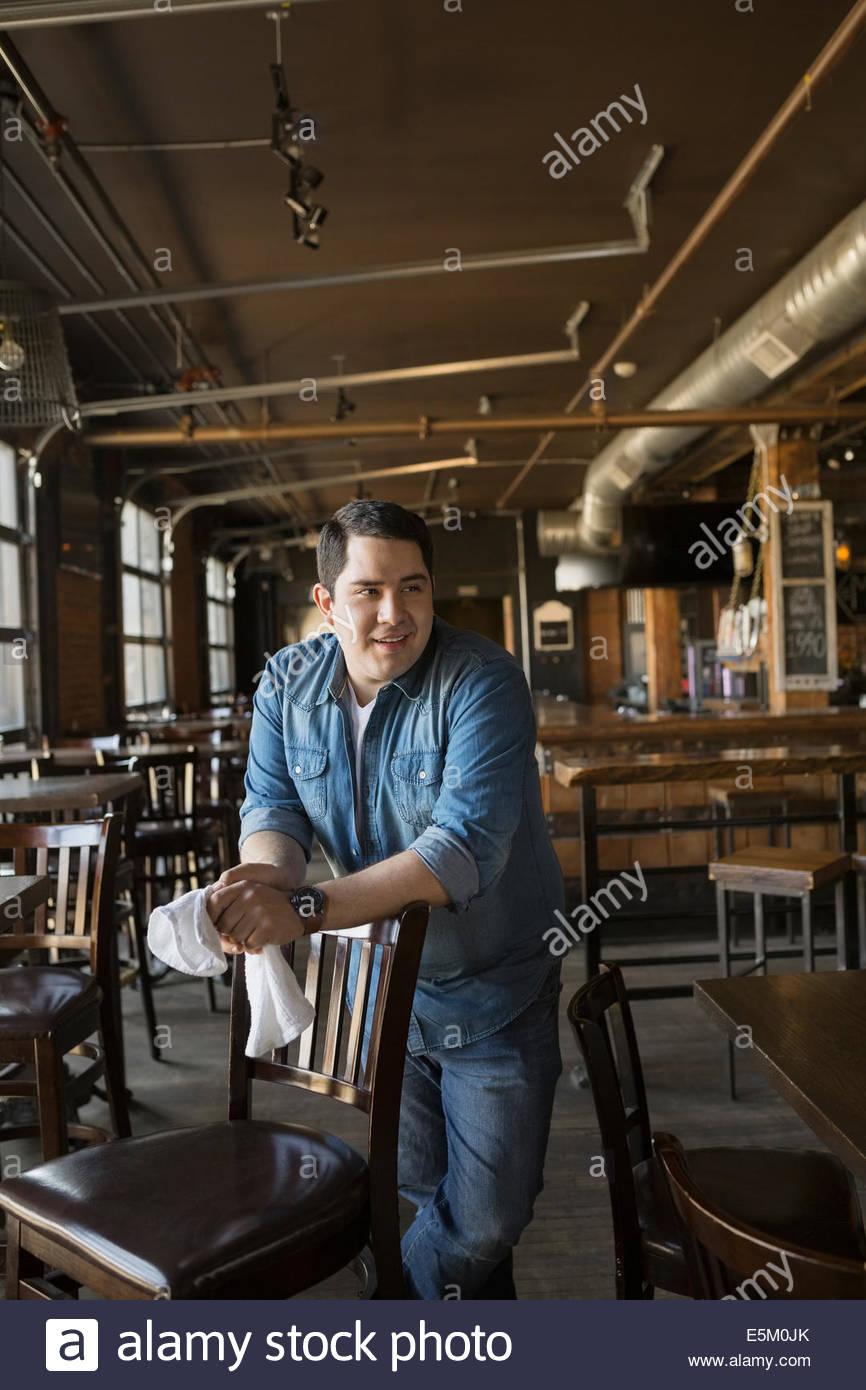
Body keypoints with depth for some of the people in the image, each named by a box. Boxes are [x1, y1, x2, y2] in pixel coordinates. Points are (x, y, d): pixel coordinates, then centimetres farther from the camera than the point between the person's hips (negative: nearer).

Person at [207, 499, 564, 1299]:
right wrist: (266, 875, -36)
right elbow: (274, 805, -11)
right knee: (427, 1194, 22)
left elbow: (467, 847, -35)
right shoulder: (288, 683, -6)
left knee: (488, 1216, 5)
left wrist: (306, 912, -44)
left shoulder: (483, 681, -25)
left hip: (492, 993, -4)